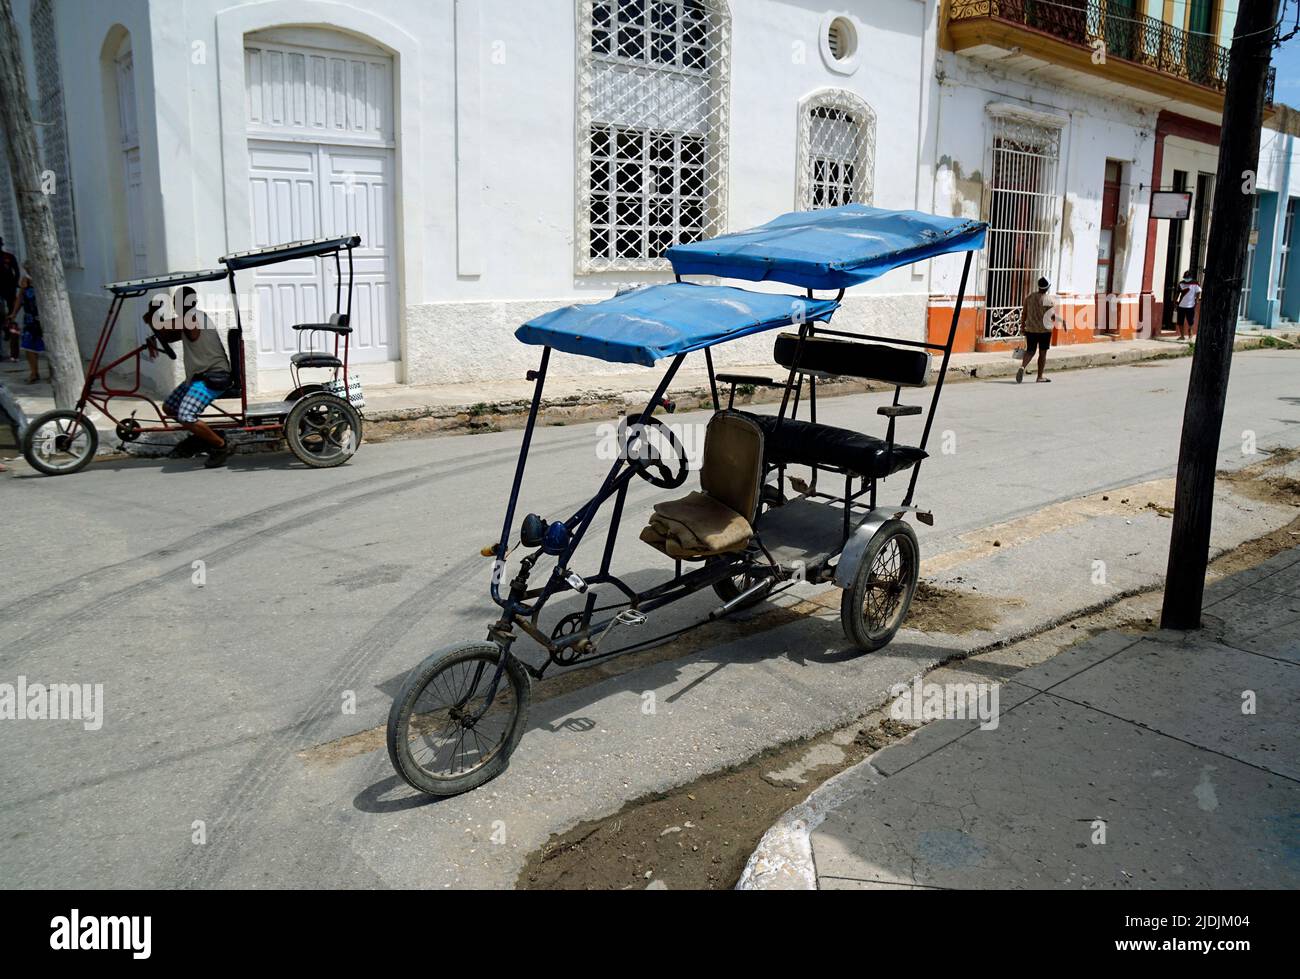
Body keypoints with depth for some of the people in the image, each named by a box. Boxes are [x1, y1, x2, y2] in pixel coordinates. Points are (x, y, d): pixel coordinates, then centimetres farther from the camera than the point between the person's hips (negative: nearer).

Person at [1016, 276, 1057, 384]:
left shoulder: (1029, 297, 0)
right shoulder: (1050, 299, -9)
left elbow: (1024, 313, 2)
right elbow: (1053, 316, -12)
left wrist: (1022, 325, 12)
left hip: (1030, 329, 3)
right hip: (1045, 329, -3)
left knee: (1030, 351, 10)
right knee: (1042, 353, 8)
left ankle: (1022, 366, -18)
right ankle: (1040, 376, 12)